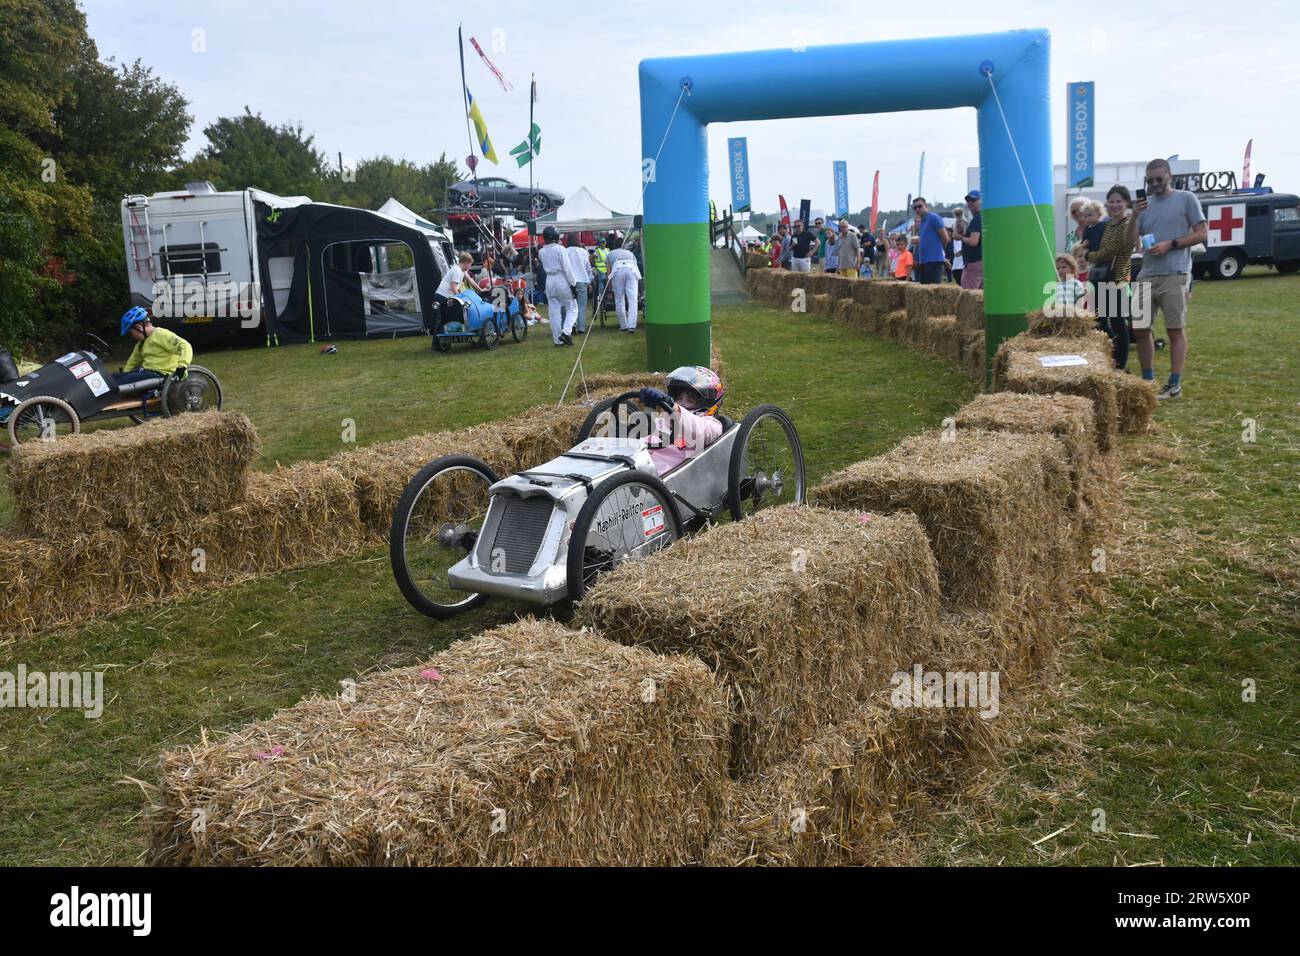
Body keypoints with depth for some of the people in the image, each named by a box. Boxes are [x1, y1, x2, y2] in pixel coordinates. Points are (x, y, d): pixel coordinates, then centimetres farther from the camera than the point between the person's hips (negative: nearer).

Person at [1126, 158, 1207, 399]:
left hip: (1174, 275, -5)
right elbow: (1131, 241, 8)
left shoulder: (1186, 199, 1)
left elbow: (1200, 234, -2)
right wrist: (1134, 216, -7)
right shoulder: (1145, 204, 14)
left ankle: (1175, 385, 1)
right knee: (1139, 329, 7)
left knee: (1175, 330, -2)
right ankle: (1148, 380, 20)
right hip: (1147, 276, 5)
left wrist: (1170, 245, -12)